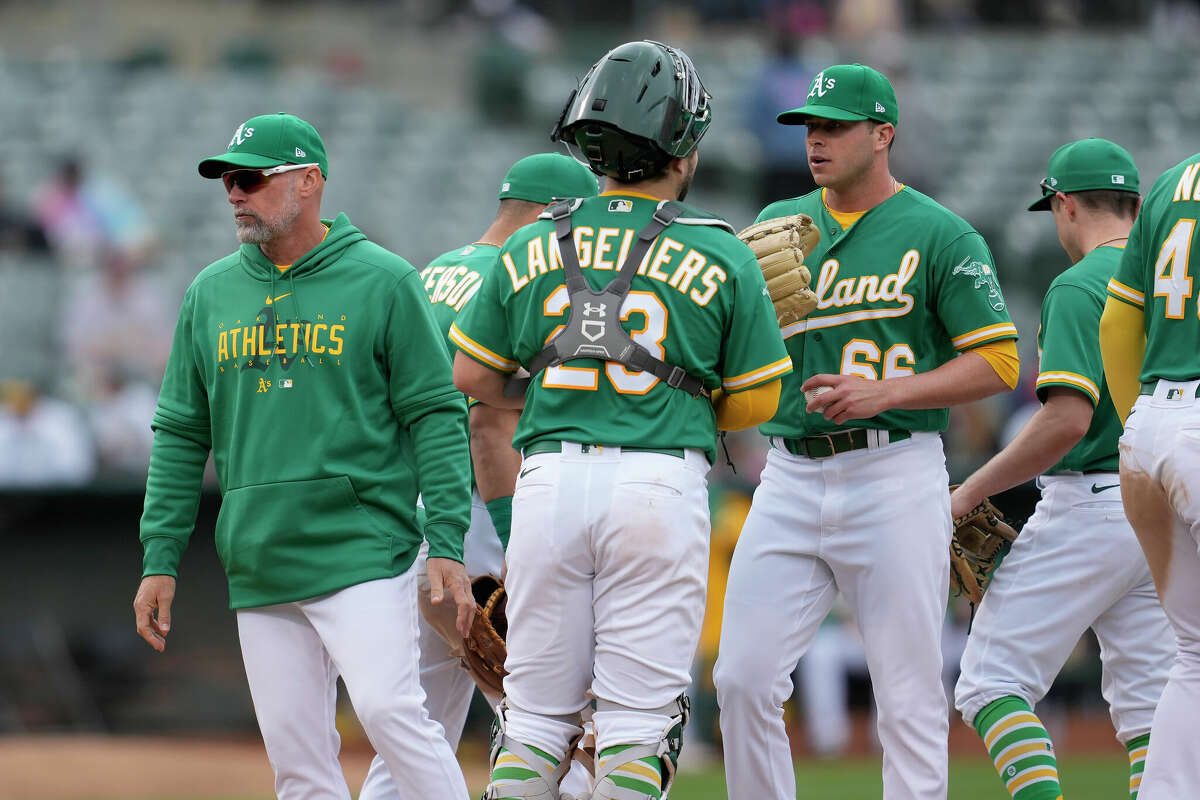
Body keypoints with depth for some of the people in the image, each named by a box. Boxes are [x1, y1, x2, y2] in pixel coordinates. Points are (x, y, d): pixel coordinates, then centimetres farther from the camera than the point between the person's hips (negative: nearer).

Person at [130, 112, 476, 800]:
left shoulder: (383, 282, -1)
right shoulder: (211, 294, 13)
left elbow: (436, 417, -3)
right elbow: (182, 436, 16)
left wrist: (447, 544, -12)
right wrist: (161, 559, 9)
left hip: (364, 555, -5)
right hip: (259, 571, 5)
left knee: (390, 710, -18)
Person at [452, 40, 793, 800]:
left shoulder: (534, 245, 8)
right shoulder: (720, 255, 0)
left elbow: (471, 375, 12)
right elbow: (754, 401, 5)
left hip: (549, 480, 3)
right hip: (661, 481, -3)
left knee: (536, 716, 8)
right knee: (638, 721, -1)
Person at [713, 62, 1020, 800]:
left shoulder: (939, 235, -1)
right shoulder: (779, 225, 14)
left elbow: (998, 363, -5)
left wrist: (884, 392, -16)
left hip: (894, 477, -5)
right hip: (790, 476, 5)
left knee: (910, 695, -3)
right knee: (744, 678, -3)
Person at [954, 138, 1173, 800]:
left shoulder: (1080, 287, -10)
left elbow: (1068, 419, -20)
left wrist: (972, 492, -13)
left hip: (1091, 505, -8)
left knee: (991, 681, -4)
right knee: (1147, 705, 7)